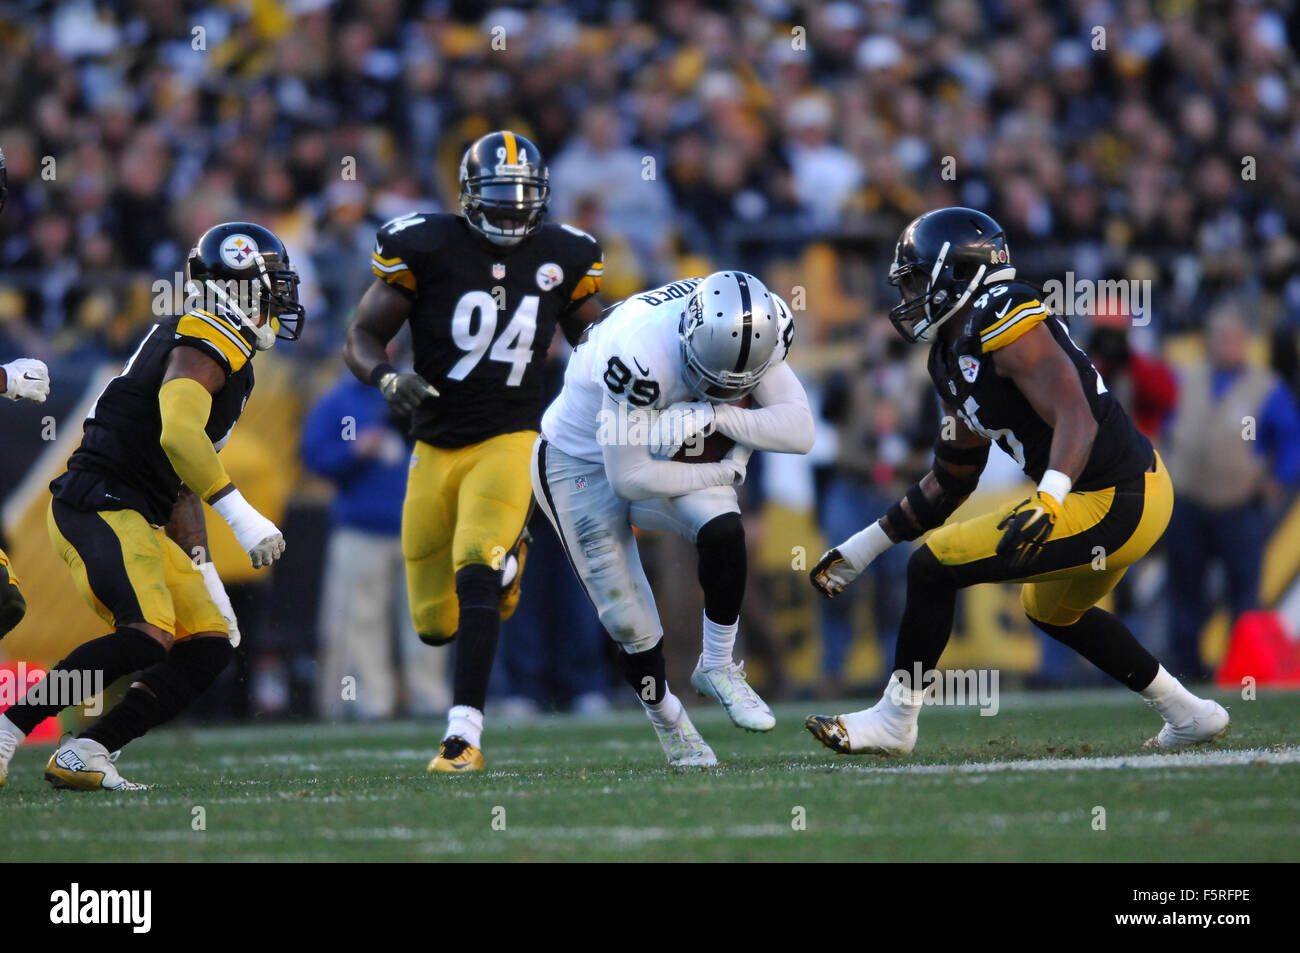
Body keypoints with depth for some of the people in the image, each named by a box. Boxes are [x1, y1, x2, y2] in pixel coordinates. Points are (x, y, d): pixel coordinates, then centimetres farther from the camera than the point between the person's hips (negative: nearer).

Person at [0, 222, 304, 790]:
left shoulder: (224, 359, 23)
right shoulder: (206, 342, -9)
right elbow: (178, 435, -26)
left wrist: (202, 569, 21)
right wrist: (240, 513, -23)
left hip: (136, 523, 11)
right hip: (97, 507, -11)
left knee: (210, 646, 5)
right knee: (148, 637, -28)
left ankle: (82, 756, -4)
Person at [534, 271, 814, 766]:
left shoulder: (753, 332, -21)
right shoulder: (642, 355, -40)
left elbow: (799, 431, -22)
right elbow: (630, 478, -32)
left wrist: (715, 415, -34)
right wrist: (727, 471, -23)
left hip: (661, 451, 4)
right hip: (582, 462, -4)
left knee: (723, 528, -25)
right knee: (628, 621, -5)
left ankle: (718, 668, -5)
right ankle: (668, 721, 24)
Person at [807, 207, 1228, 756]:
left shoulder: (1002, 321, -17)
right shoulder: (955, 355, 14)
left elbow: (1076, 418, -28)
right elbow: (951, 483, 22)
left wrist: (1047, 503, -42)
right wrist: (860, 549, 21)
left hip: (1112, 510, -11)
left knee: (933, 567, -7)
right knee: (1051, 609, 34)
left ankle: (895, 720, 7)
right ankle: (1189, 714, 38)